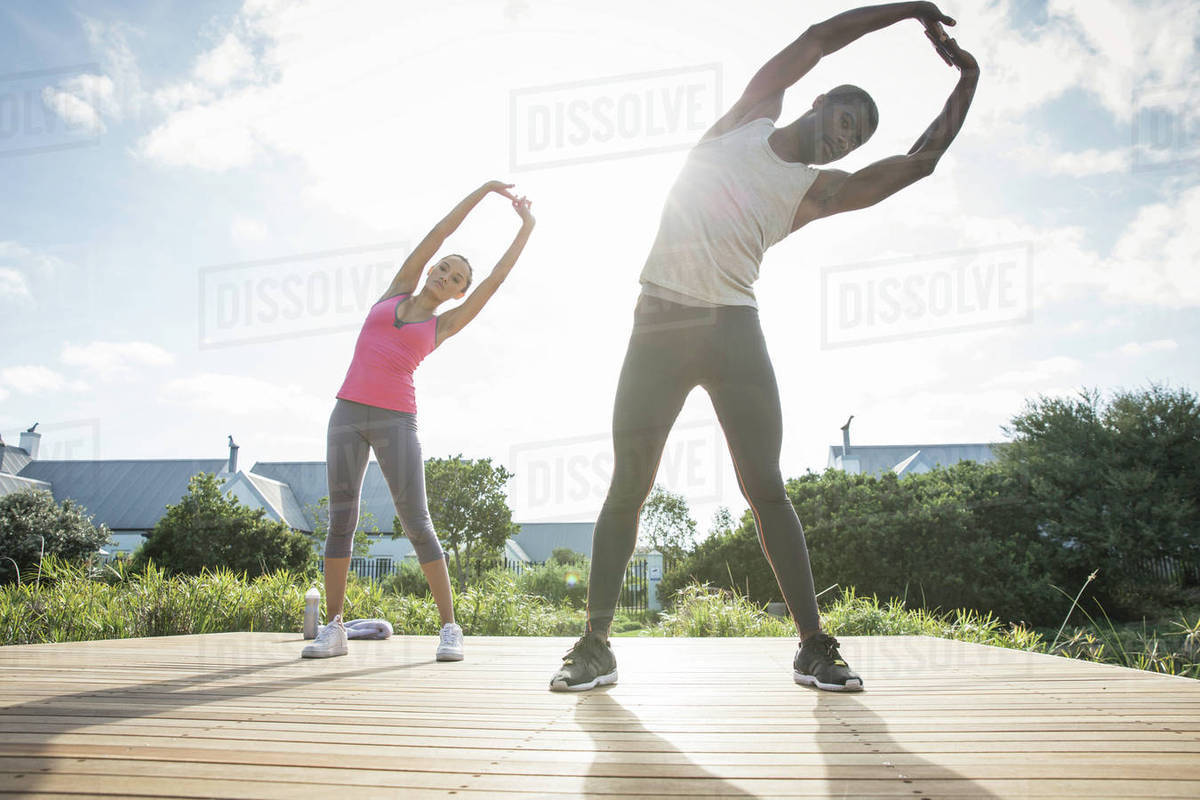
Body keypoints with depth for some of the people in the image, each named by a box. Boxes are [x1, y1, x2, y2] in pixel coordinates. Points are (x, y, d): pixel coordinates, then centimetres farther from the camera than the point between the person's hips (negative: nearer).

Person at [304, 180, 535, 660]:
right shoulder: (397, 291, 16)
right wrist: (482, 190, 10)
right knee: (341, 520, -2)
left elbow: (497, 278, 8)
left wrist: (527, 227, 12)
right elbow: (436, 235, 11)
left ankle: (449, 628, -3)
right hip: (348, 413, 2)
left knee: (416, 523, -9)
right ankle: (333, 629, 4)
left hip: (396, 421, -2)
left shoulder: (444, 325, 11)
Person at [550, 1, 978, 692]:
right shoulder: (750, 117, 13)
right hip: (660, 321, -1)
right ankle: (596, 646, 3)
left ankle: (814, 648, 3)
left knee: (767, 489, -4)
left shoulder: (820, 191, 13)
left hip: (734, 329, 1)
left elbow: (919, 161, 12)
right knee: (628, 487, -3)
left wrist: (968, 82, 17)